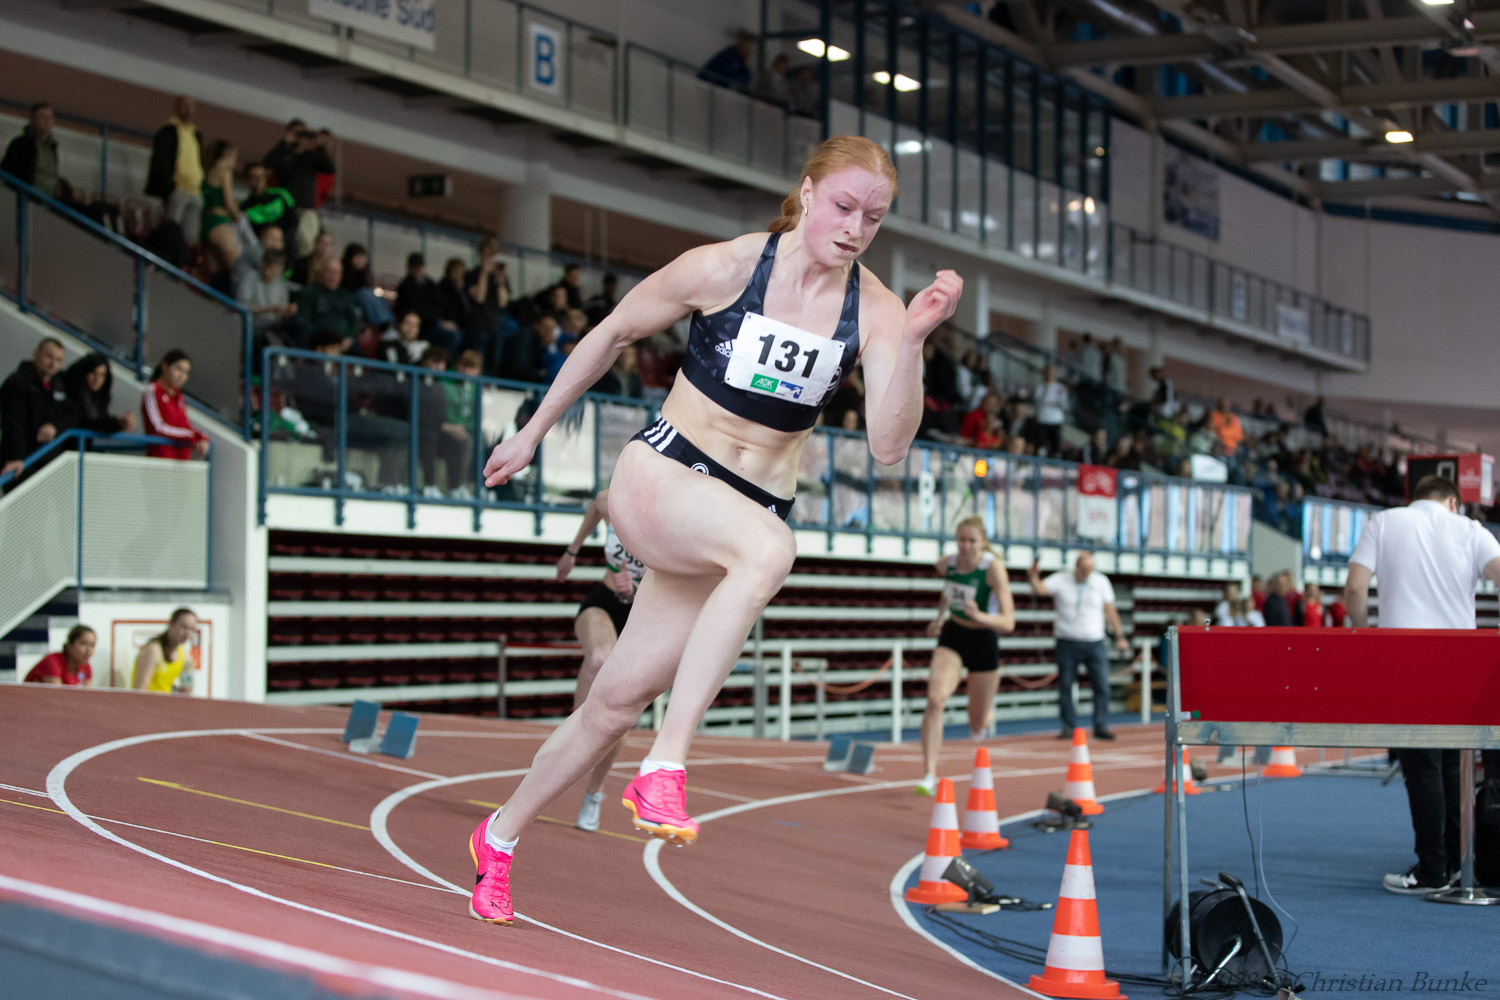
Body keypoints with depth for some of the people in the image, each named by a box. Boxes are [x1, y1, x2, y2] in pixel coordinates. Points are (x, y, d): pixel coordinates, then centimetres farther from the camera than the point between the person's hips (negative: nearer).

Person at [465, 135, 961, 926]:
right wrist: (534, 431, 12)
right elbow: (612, 333, 5)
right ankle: (663, 770, -36)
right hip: (659, 475, -3)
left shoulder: (874, 310, -4)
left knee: (620, 699, 5)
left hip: (753, 505, 3)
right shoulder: (724, 267, -9)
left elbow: (888, 445, -14)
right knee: (769, 548, -37)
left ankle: (500, 837, 29)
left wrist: (914, 340, -28)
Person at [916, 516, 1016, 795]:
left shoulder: (993, 567, -22)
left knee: (978, 725, 10)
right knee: (935, 700, -24)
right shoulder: (946, 564, -7)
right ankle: (929, 776, -21)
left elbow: (1008, 622, -27)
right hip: (952, 637, 3)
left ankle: (987, 712, 50)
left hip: (983, 640, -3)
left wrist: (980, 616, -45)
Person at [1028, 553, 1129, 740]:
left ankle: (1101, 727, -1)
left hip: (1095, 642, 1)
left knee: (1102, 686, -6)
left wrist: (1120, 636, 6)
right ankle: (1067, 728, 7)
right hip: (1067, 642, -1)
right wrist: (1034, 577, -34)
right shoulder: (1060, 580, 1)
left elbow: (1110, 610, 9)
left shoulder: (1101, 582, 6)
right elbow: (1039, 589, -13)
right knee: (1065, 687, -1)